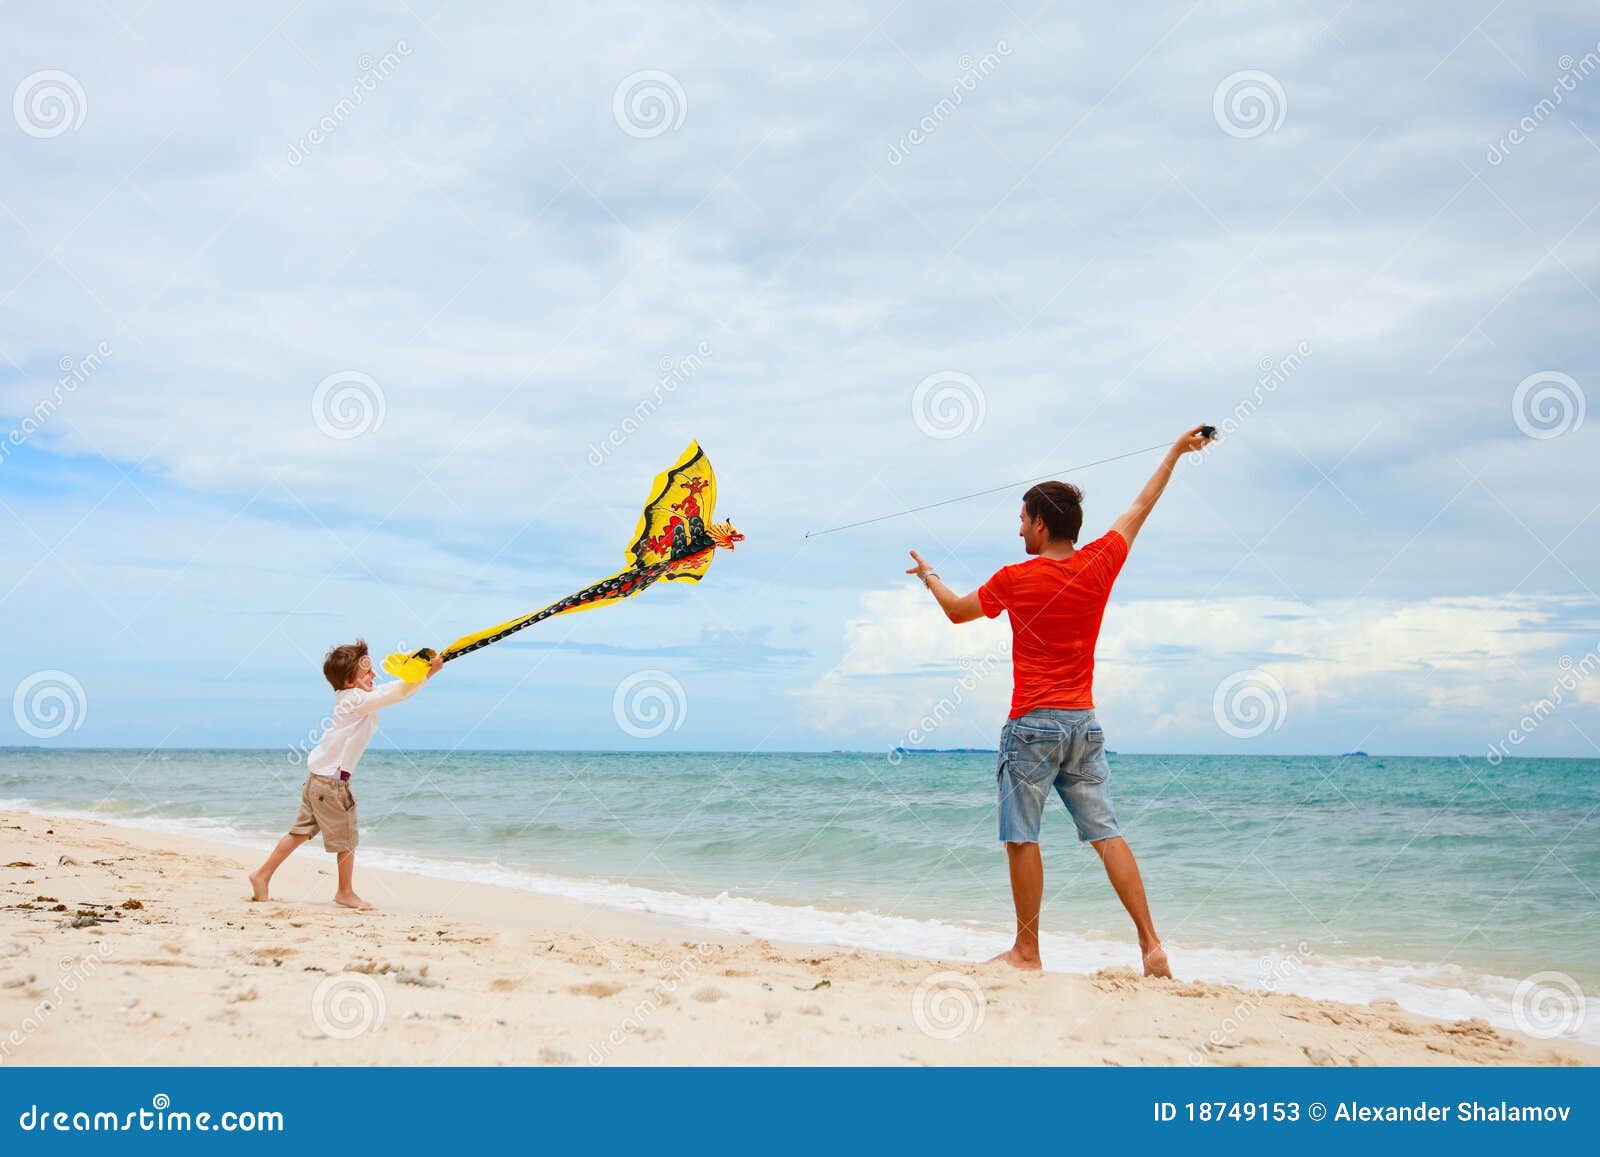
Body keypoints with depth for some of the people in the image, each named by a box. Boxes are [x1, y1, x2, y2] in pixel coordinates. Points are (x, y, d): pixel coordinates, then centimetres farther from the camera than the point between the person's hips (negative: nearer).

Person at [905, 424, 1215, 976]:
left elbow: (957, 610, 11)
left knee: (1021, 837, 2)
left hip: (1033, 725, -5)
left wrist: (929, 576, 31)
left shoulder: (1015, 580, -7)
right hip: (1085, 724, 5)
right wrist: (1175, 453, 32)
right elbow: (1140, 508, 18)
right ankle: (1151, 945, -2)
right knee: (1105, 833, 4)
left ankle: (1026, 951, 6)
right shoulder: (1100, 563, 2)